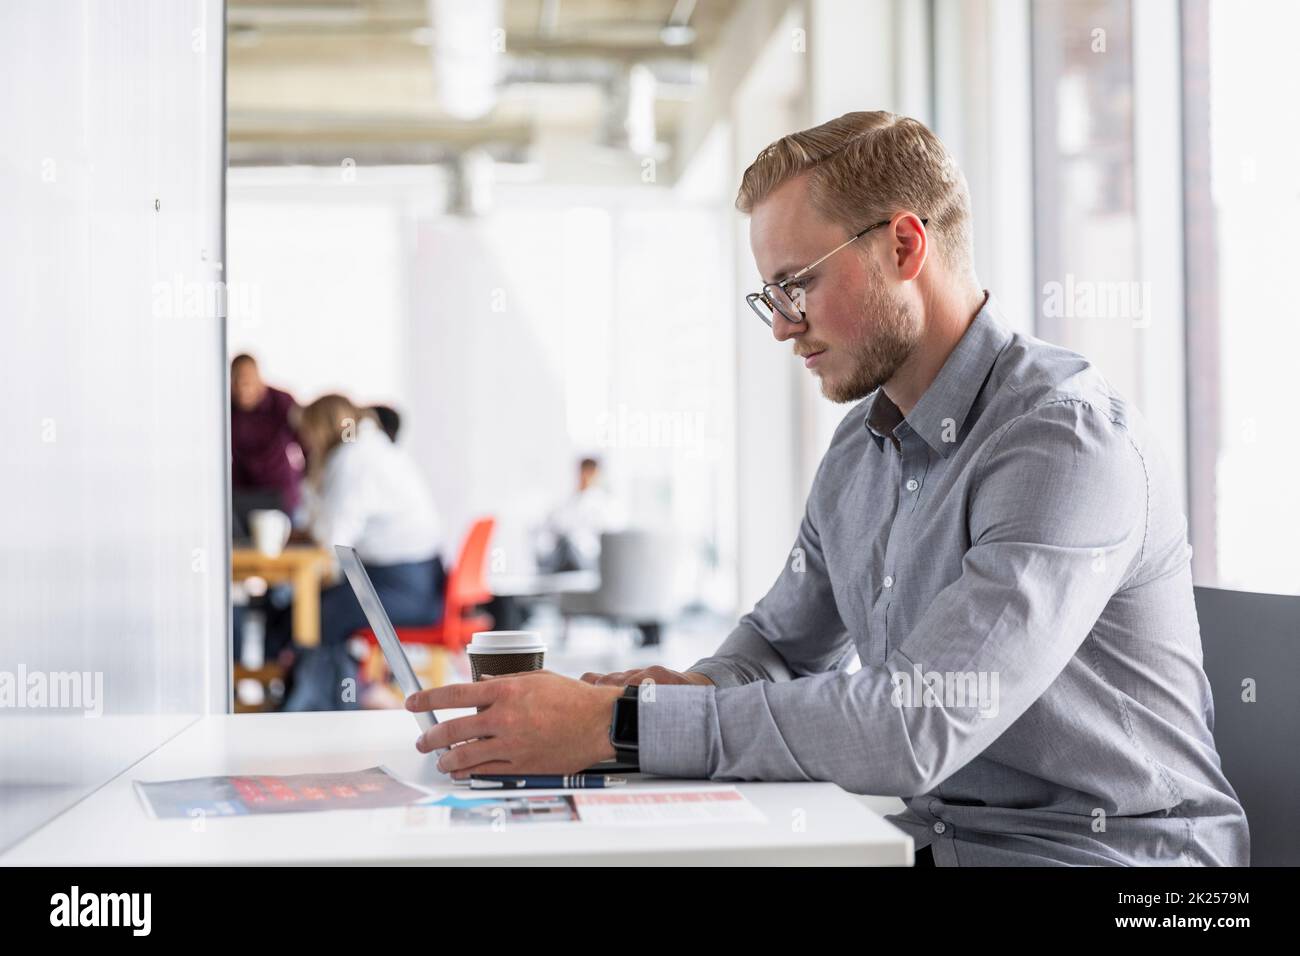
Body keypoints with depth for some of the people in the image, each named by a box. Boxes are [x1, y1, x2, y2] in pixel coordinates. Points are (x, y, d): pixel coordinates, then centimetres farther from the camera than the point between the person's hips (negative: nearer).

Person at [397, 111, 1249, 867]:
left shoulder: (1069, 440, -18)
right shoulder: (859, 446, 9)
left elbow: (918, 726, -27)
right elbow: (783, 637, 21)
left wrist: (617, 724, -25)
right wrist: (702, 691, -4)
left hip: (1090, 849, -7)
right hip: (927, 835, 7)